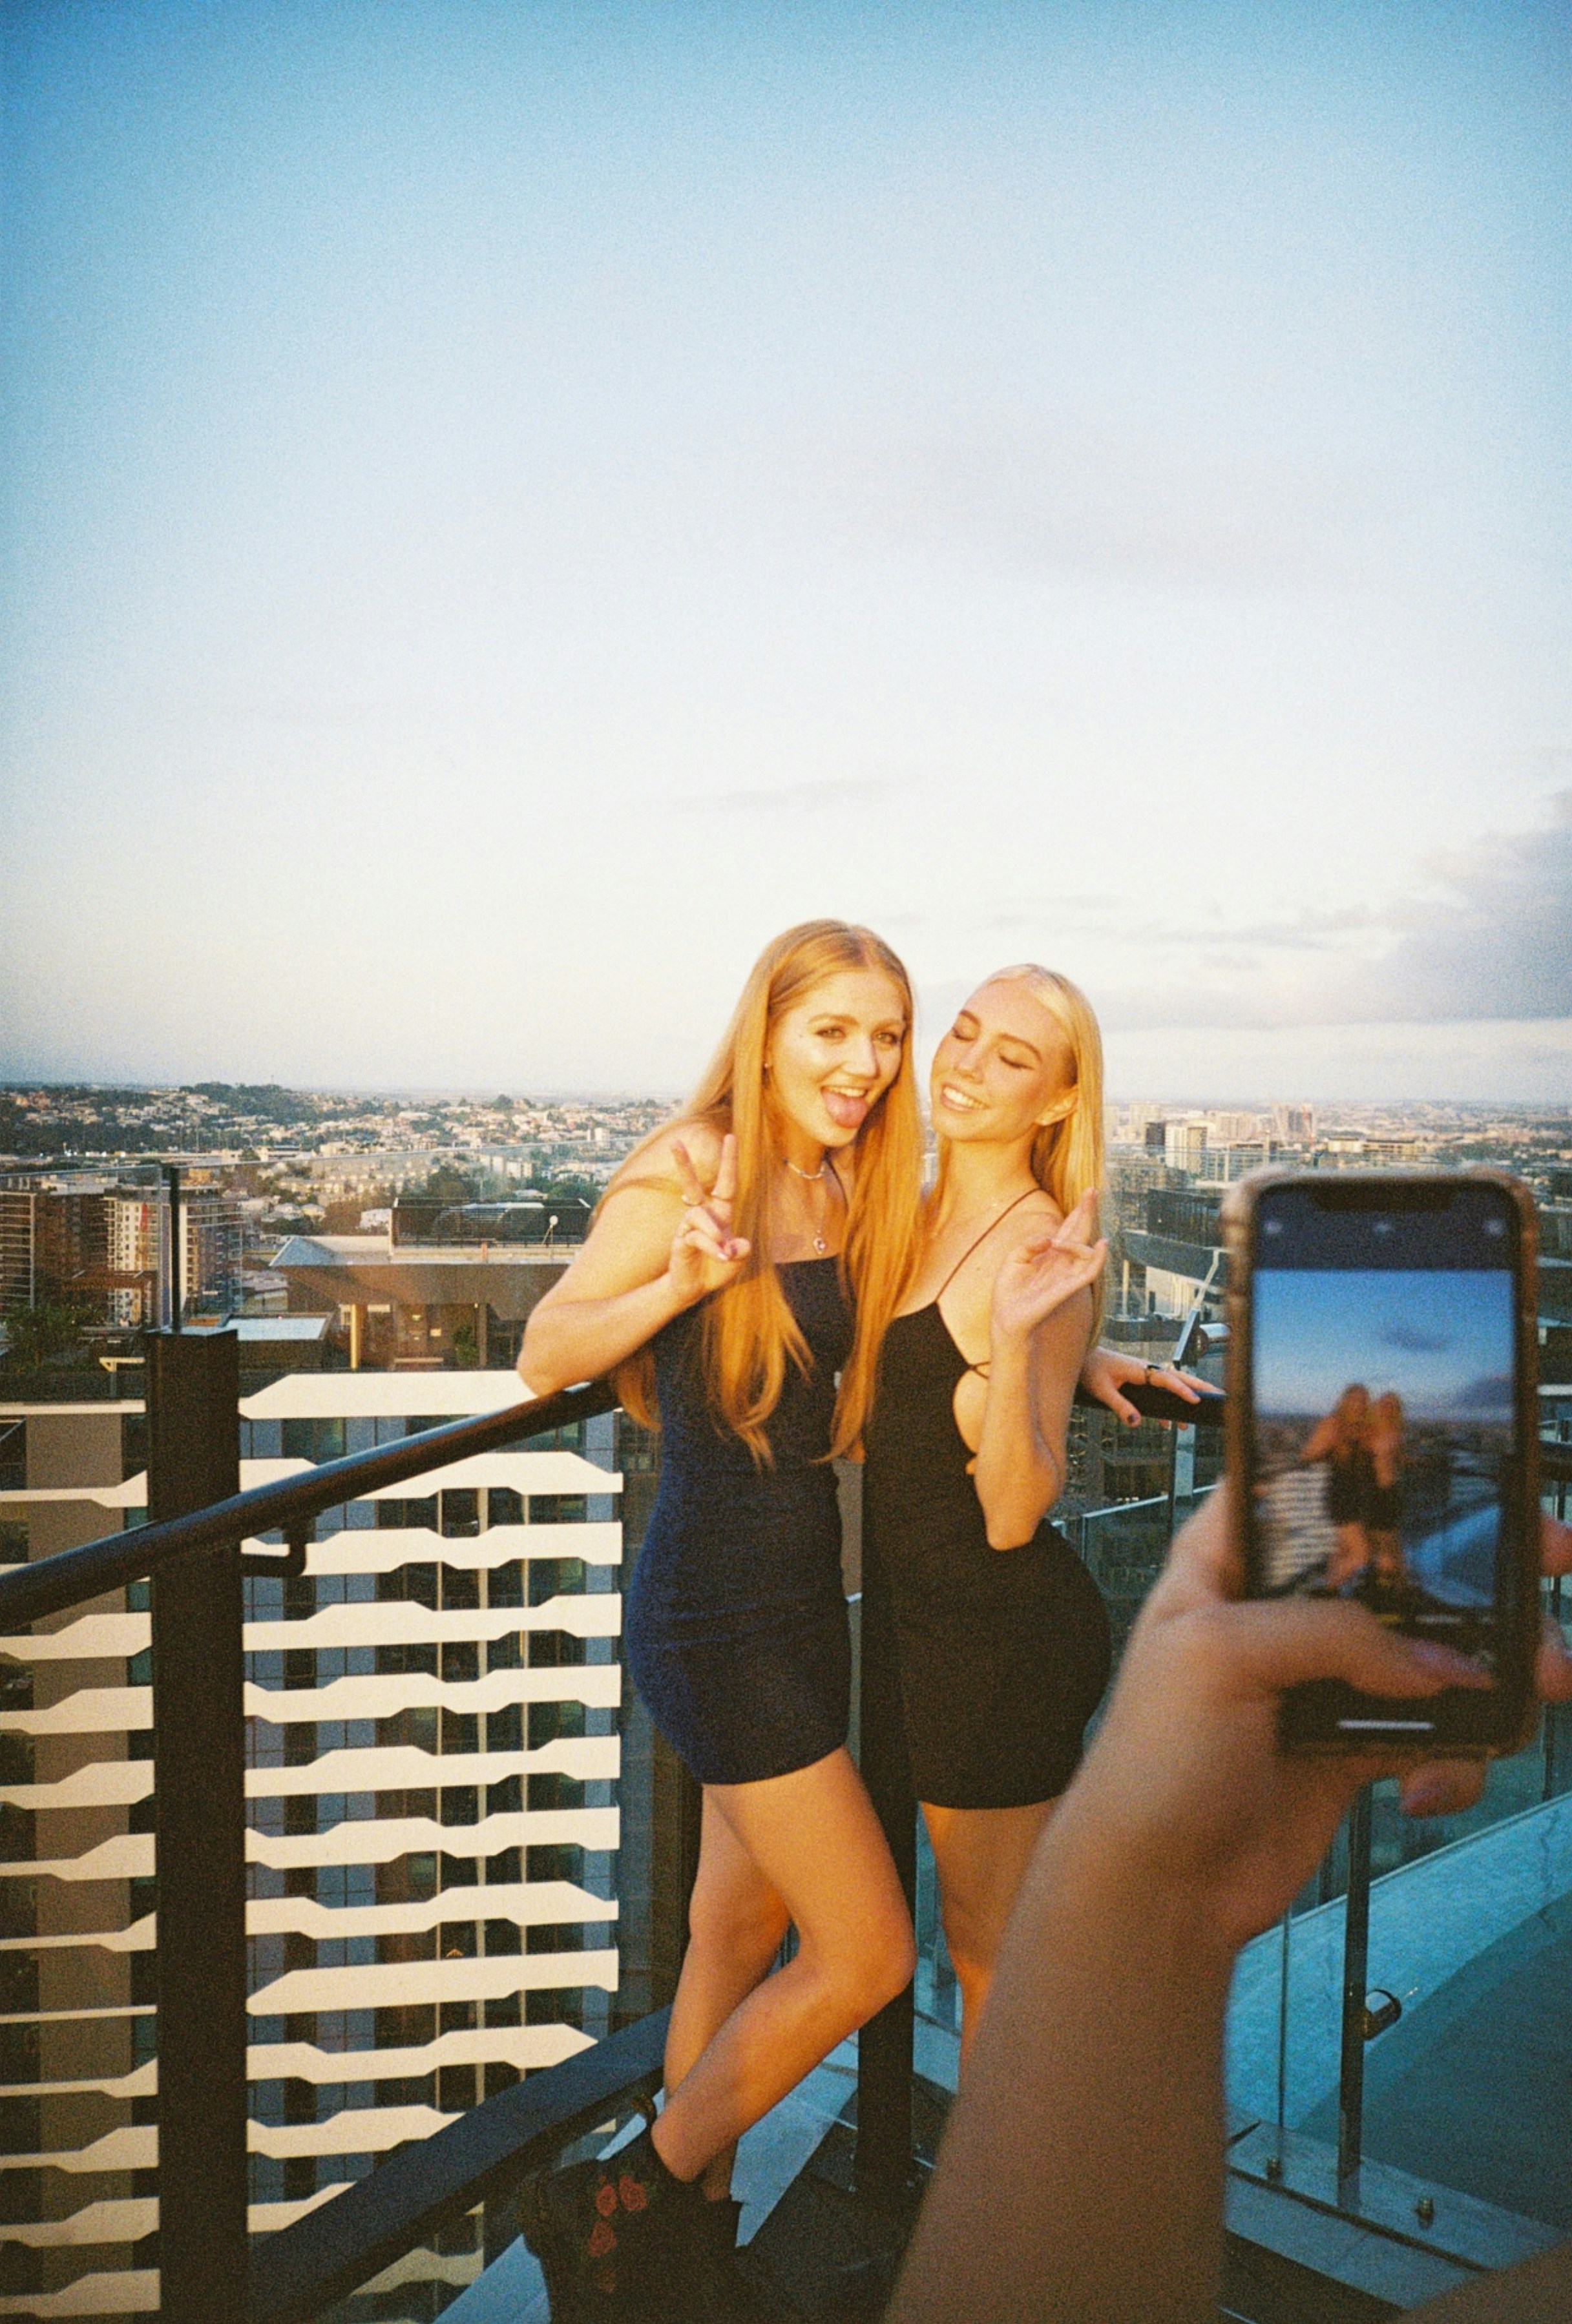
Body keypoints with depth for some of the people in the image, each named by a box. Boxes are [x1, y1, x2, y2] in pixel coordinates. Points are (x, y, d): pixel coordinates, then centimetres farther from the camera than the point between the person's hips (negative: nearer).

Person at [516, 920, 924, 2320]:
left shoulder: (852, 1196, 6)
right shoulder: (688, 1170, -15)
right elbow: (546, 1355, -12)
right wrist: (683, 1280, -28)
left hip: (799, 1595, 8)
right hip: (717, 1610, -7)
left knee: (745, 1928, 20)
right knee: (866, 1955, 0)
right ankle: (622, 2206, 20)